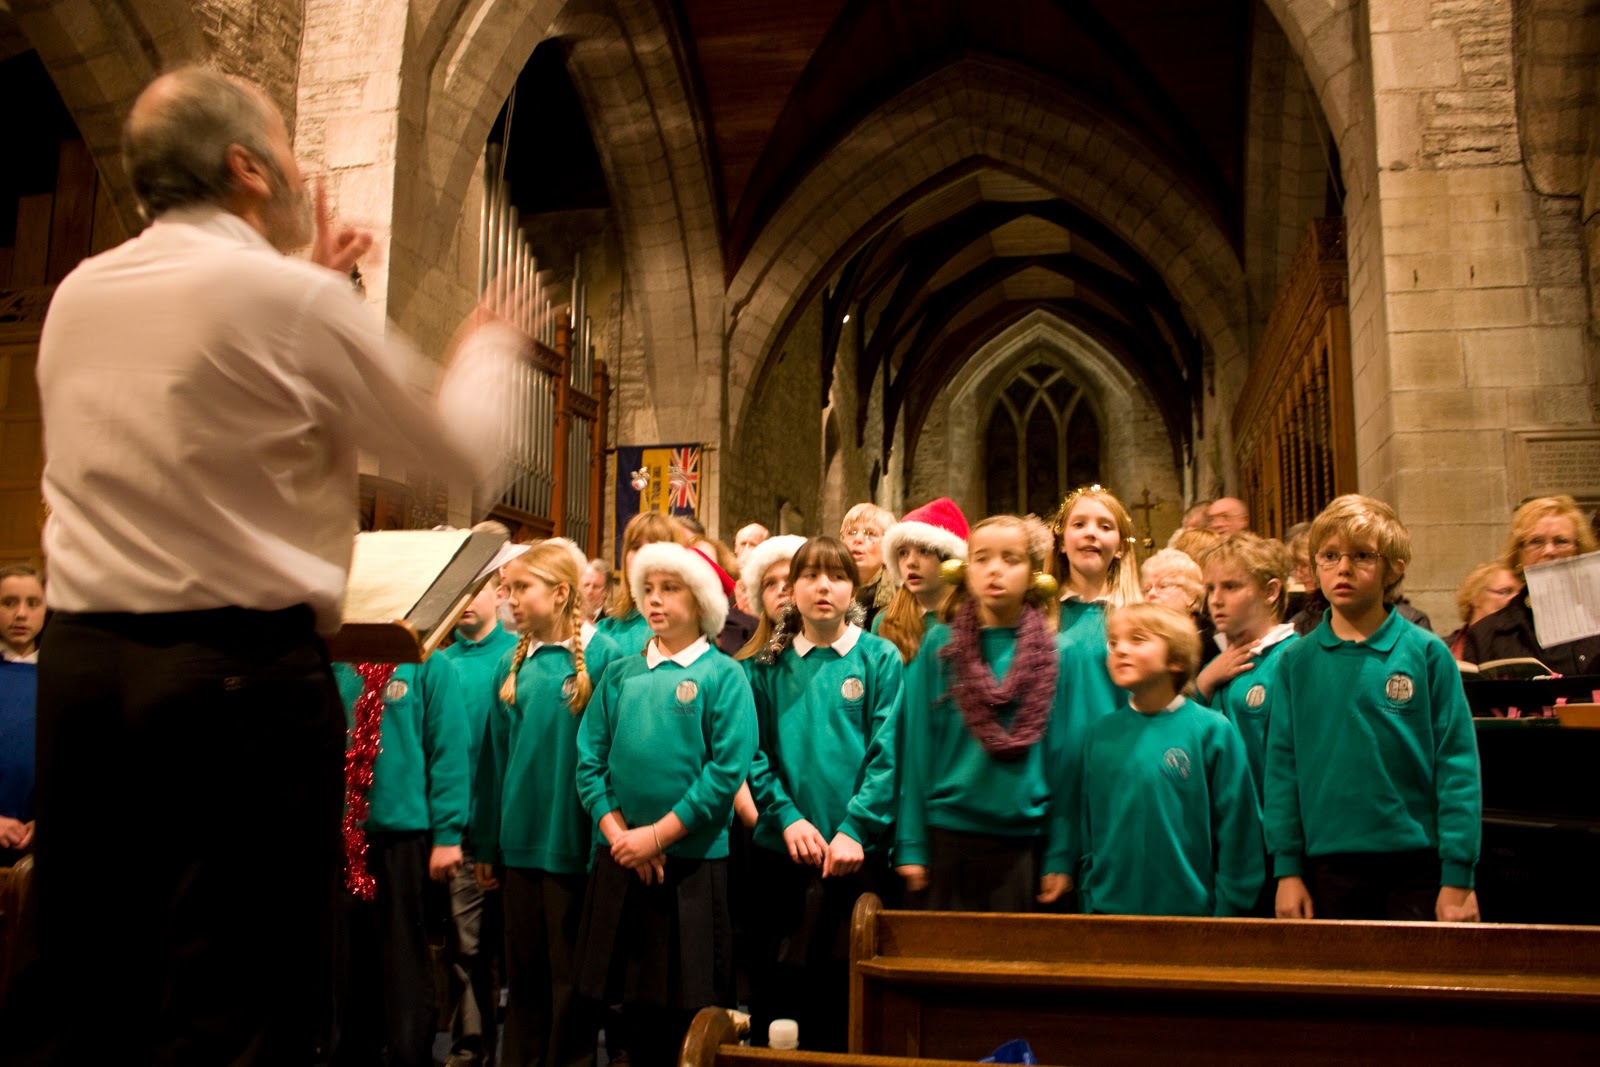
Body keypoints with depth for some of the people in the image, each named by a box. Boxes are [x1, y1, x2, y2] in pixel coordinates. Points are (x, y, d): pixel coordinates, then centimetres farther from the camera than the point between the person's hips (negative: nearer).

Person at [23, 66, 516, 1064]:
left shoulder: (77, 296, 10)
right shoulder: (293, 299, -10)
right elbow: (467, 455, -1)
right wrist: (489, 346, 18)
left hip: (79, 664, 7)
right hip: (244, 677, -7)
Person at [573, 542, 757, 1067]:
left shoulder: (724, 675, -3)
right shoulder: (620, 675, 8)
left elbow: (728, 770, -11)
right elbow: (589, 761, 4)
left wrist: (657, 835, -15)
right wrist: (619, 833, -10)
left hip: (694, 864, -3)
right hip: (621, 863, 4)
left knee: (691, 1006, 4)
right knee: (637, 1003, 13)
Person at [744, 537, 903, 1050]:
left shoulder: (880, 659, 1)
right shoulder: (768, 666, 6)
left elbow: (887, 753, -6)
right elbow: (754, 753, 1)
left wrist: (855, 828, -15)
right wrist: (787, 817, -12)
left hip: (857, 851, -2)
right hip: (780, 850, 2)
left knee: (845, 988, 7)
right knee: (777, 986, 11)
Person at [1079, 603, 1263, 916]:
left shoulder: (1212, 731, -8)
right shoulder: (1103, 732, 2)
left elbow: (1237, 829, -5)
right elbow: (1088, 826, 8)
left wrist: (1228, 910, -6)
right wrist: (1089, 901, 7)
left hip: (1192, 912, -3)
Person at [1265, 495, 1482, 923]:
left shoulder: (1427, 654, -4)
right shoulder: (1296, 662, 2)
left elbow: (1457, 765, -4)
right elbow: (1282, 766, 2)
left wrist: (1459, 877, -7)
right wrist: (1287, 869, 0)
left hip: (1416, 867, -2)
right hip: (1328, 865, 2)